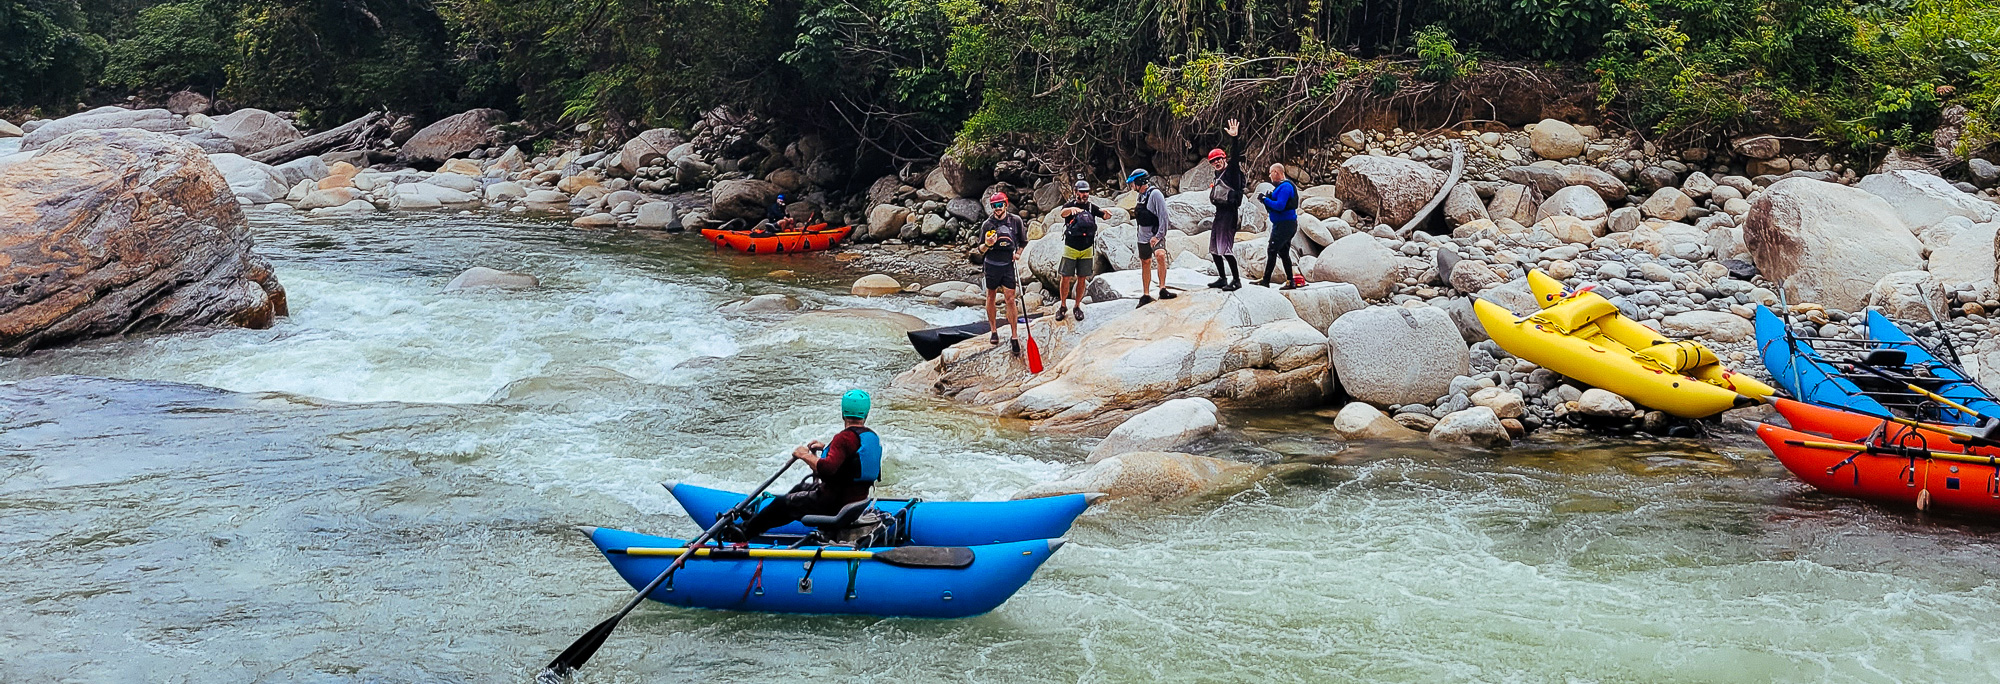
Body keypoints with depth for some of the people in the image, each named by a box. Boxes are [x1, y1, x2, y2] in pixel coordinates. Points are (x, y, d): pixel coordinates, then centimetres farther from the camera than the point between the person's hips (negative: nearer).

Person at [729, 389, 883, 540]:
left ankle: (746, 531, 20)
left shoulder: (844, 438, -24)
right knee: (802, 487, 31)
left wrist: (806, 456, -20)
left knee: (782, 503, 7)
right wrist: (826, 447, 21)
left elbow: (827, 468, -35)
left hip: (835, 502, -9)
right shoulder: (873, 437, 3)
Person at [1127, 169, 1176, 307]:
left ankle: (1162, 289, -28)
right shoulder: (1141, 196, 12)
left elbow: (1163, 216, -20)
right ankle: (1145, 295, 21)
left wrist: (1159, 236, -24)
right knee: (1145, 264, 12)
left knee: (1160, 255, -32)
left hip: (1156, 235, -8)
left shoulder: (1155, 194, -14)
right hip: (1143, 237, 8)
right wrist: (1136, 211, 12)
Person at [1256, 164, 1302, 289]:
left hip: (1283, 225, -11)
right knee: (1284, 253, 12)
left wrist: (1265, 199, -15)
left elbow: (1280, 206, -24)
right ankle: (1290, 282, 14)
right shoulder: (1281, 186, 18)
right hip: (1285, 224, 11)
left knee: (1272, 251, -10)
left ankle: (1265, 280, -9)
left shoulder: (1285, 187, -15)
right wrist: (1269, 198, 6)